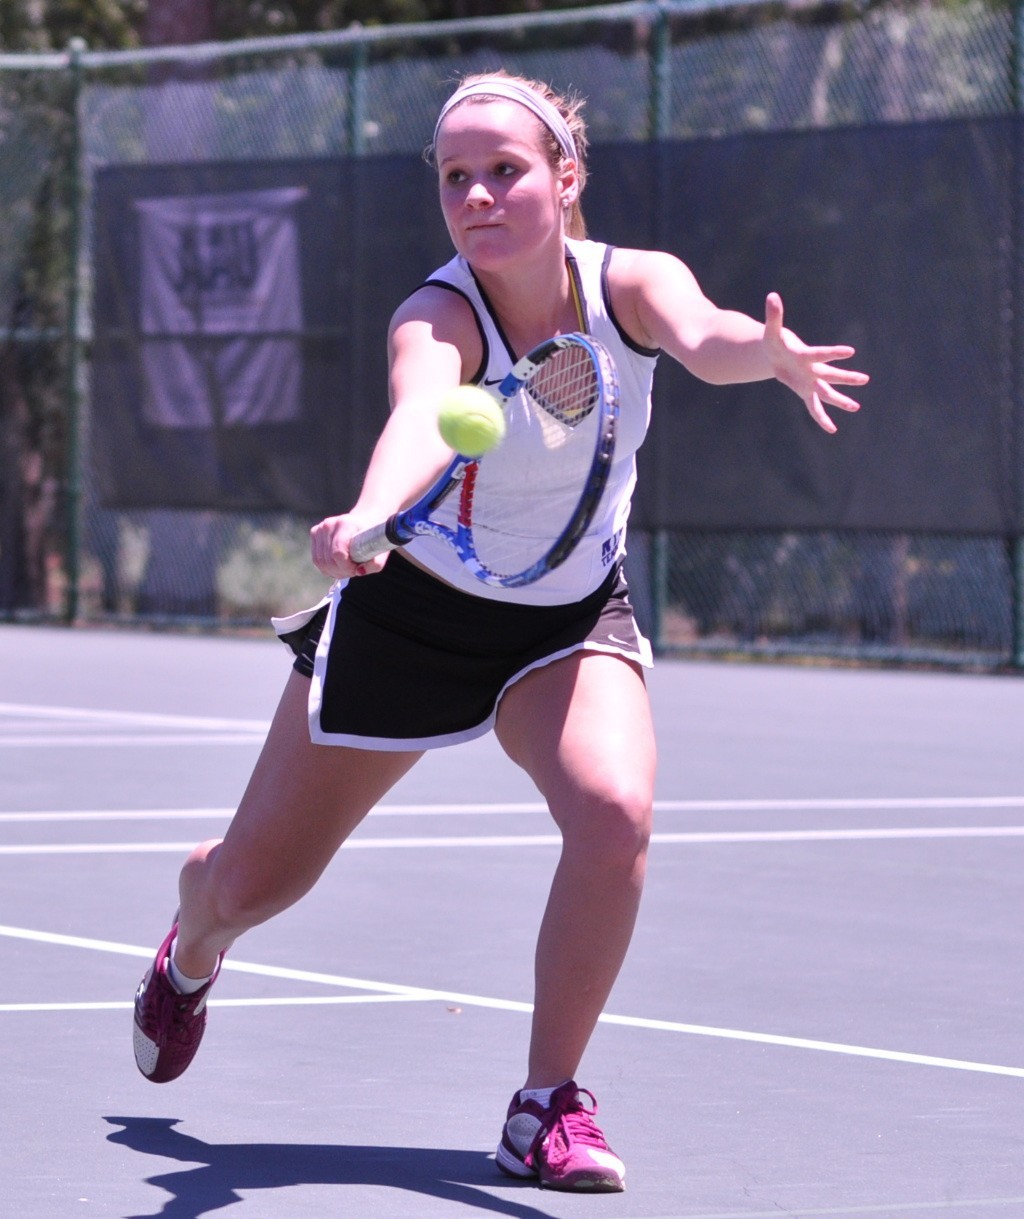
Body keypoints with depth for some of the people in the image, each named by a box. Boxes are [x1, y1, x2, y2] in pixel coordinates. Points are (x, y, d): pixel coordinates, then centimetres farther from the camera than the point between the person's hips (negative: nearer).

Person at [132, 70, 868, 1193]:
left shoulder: (629, 286, -19)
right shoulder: (436, 319, -27)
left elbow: (704, 336, -42)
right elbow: (421, 421, -49)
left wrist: (770, 353, -67)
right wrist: (369, 517, -71)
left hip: (570, 617, 1)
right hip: (413, 607, -1)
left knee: (615, 815, -29)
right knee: (250, 882, 6)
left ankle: (546, 1105, -12)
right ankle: (190, 960, 47)